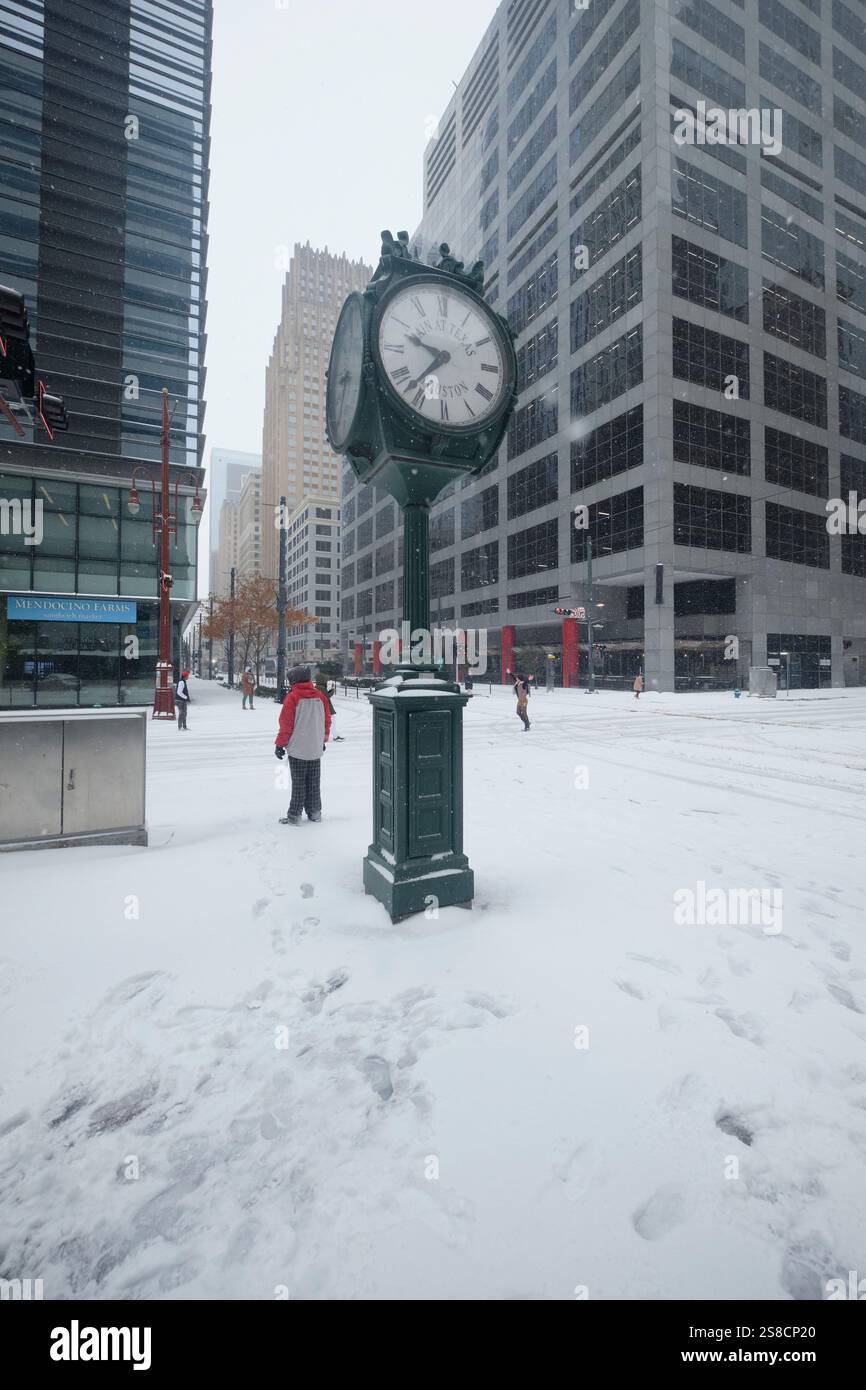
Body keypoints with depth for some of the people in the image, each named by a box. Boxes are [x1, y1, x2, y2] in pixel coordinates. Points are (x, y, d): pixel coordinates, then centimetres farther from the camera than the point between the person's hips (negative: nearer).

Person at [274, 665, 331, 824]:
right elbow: (327, 721, 10)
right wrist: (324, 740, 23)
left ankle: (294, 815, 7)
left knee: (298, 783, 3)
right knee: (314, 782, 14)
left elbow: (286, 723, -10)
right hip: (316, 749, 4)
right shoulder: (321, 696, 3)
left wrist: (280, 744, 0)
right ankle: (314, 812, 22)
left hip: (297, 749, -4)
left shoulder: (292, 697, -11)